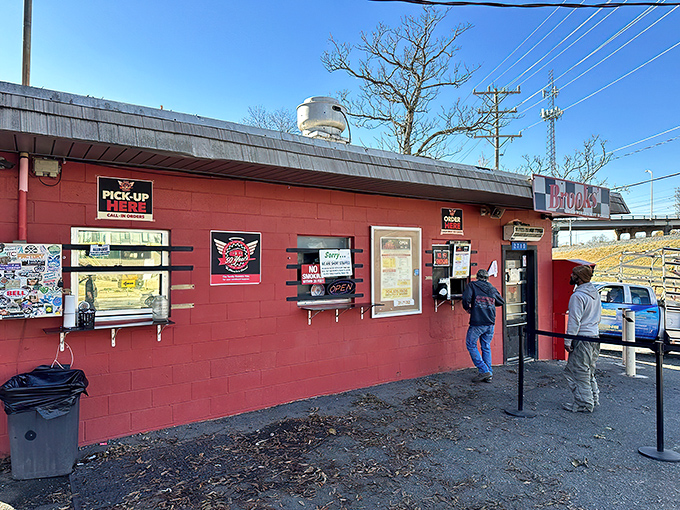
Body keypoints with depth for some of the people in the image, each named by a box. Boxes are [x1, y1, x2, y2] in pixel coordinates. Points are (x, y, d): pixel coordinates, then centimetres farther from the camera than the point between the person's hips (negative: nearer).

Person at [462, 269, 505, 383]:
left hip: (477, 323, -5)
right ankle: (489, 375, 16)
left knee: (471, 345, 6)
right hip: (490, 323, 5)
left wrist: (467, 308, 2)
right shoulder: (492, 288, 11)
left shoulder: (472, 285, -1)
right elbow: (501, 302, 22)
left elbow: (466, 298, -16)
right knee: (486, 347, 14)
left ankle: (484, 371, 0)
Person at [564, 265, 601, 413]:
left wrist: (567, 341, -16)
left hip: (582, 338, -9)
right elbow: (597, 317, 20)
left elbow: (574, 321, -20)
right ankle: (593, 399, 28)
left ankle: (584, 404, 7)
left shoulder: (577, 296, -18)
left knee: (579, 373, 1)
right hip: (594, 336, 9)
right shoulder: (595, 293, 11)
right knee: (588, 372, 20)